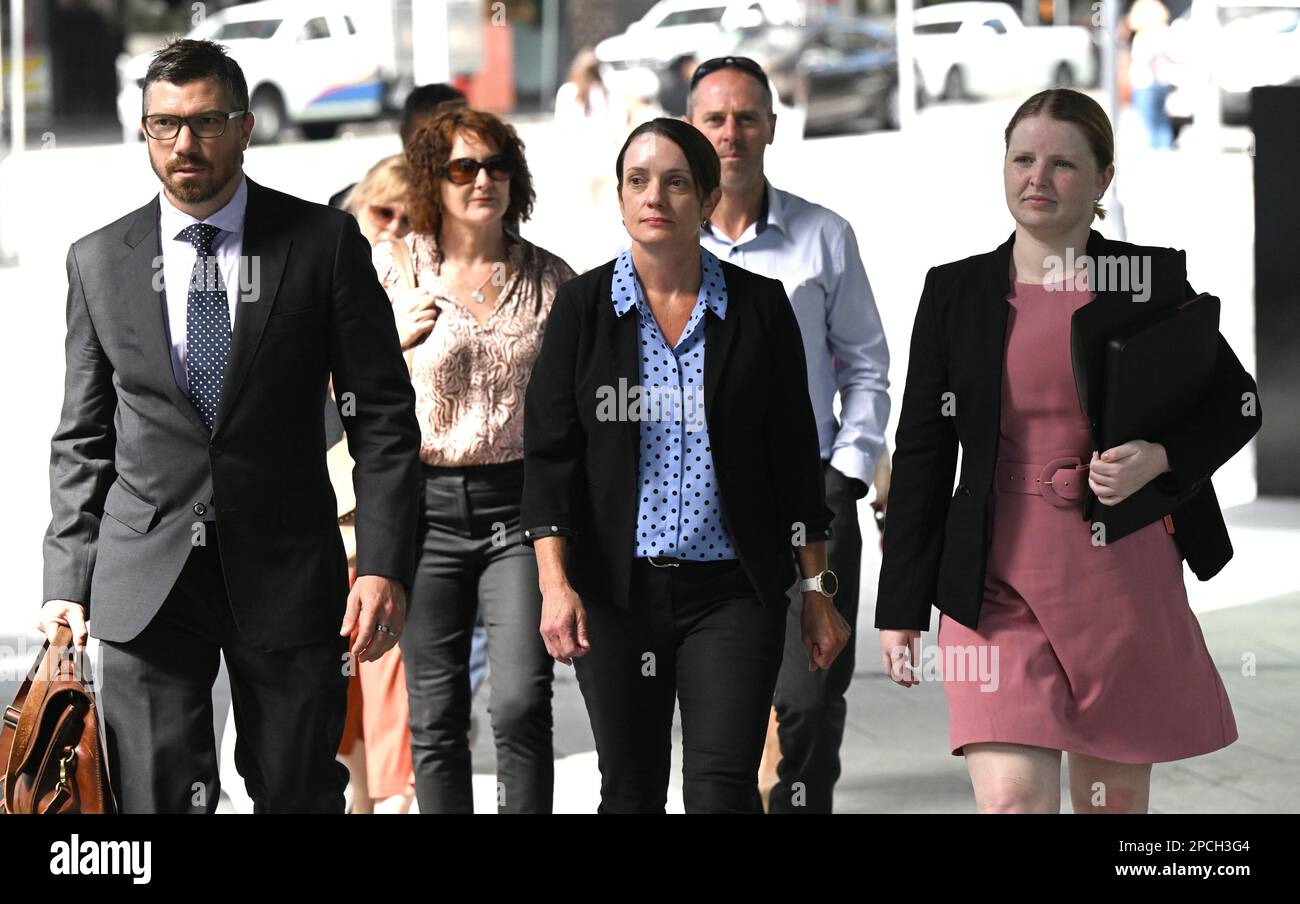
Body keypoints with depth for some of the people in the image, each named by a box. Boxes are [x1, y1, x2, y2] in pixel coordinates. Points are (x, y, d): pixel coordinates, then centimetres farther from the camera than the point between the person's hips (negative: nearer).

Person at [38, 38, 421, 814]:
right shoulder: (98, 261, 7)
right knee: (156, 797, -2)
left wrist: (386, 565, -10)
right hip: (145, 582, 1)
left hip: (286, 575, -1)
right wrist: (67, 581, 3)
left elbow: (384, 414, -1)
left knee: (301, 794, 6)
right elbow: (83, 438, 11)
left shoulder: (326, 244, 0)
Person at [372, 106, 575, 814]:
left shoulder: (549, 278, 5)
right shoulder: (393, 269, 1)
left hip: (520, 499, 0)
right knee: (435, 717, 3)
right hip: (425, 505, 0)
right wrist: (393, 341, -16)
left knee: (521, 704, -12)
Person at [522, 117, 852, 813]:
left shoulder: (758, 305, 3)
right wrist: (555, 584, -12)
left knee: (722, 789, -10)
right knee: (630, 789, 7)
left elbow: (794, 456, 7)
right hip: (616, 590, 1)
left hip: (732, 595, -1)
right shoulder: (583, 306, 3)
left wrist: (816, 591, 7)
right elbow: (548, 450, -1)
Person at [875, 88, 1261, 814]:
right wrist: (902, 608, 5)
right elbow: (921, 454, 7)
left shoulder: (1152, 279, 3)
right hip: (999, 588, -1)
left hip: (1126, 581, 1)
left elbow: (1236, 406, 10)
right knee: (1013, 800, -12)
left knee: (1115, 799, 11)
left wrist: (1159, 457, -11)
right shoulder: (956, 292, 5)